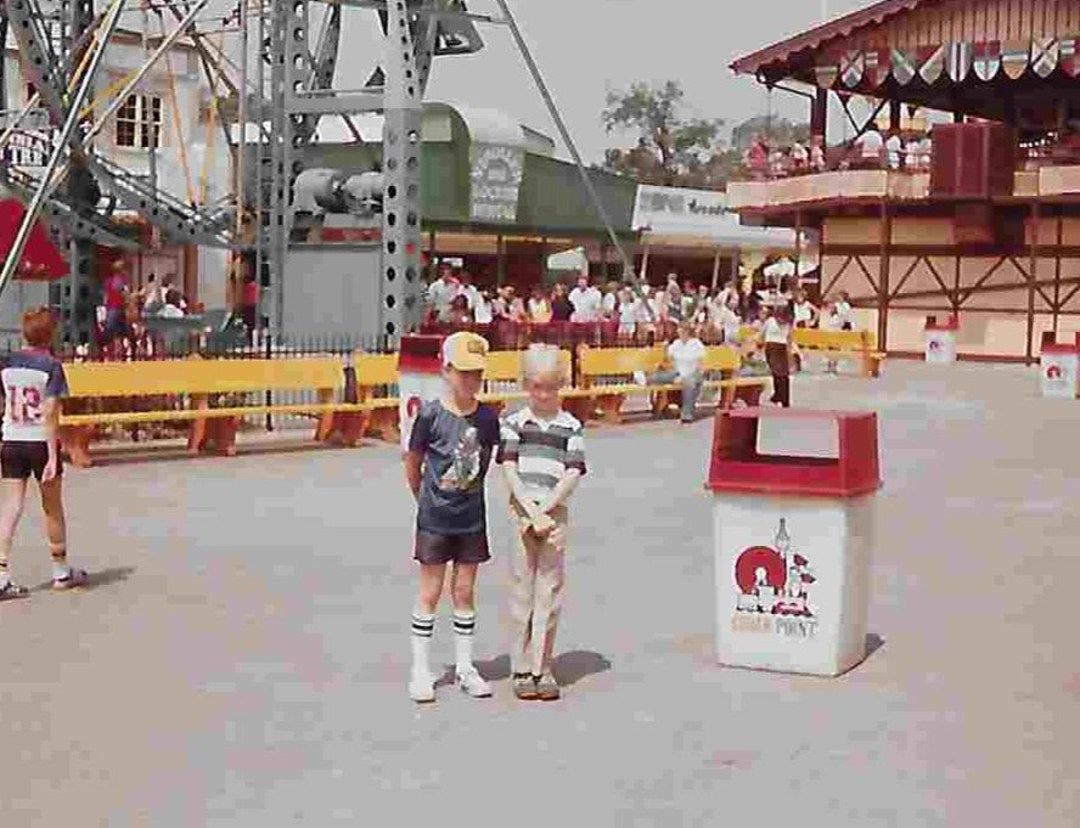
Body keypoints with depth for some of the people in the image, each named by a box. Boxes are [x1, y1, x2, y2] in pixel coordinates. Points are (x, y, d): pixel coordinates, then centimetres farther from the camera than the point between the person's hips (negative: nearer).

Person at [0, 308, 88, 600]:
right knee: (53, 509, 12)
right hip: (40, 443, -3)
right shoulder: (51, 366, -10)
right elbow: (50, 414, -16)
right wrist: (53, 456, -16)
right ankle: (61, 572, 26)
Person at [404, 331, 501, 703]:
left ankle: (465, 667, 22)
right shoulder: (430, 415, -13)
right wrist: (428, 501, 8)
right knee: (430, 593, 5)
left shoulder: (488, 418, -4)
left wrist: (467, 496, 11)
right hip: (434, 519, -3)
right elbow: (412, 465, -2)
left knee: (465, 592, 11)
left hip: (471, 518, 3)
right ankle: (420, 670, 15)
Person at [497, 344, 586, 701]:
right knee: (522, 588, 3)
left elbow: (573, 474, -2)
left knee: (550, 590, 3)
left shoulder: (571, 427, 5)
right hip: (521, 511, -1)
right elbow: (509, 470, -4)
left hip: (556, 513, 1)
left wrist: (545, 510, -12)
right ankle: (521, 669, 10)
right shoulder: (514, 423, 4)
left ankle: (543, 668, 11)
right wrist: (530, 511, -13)